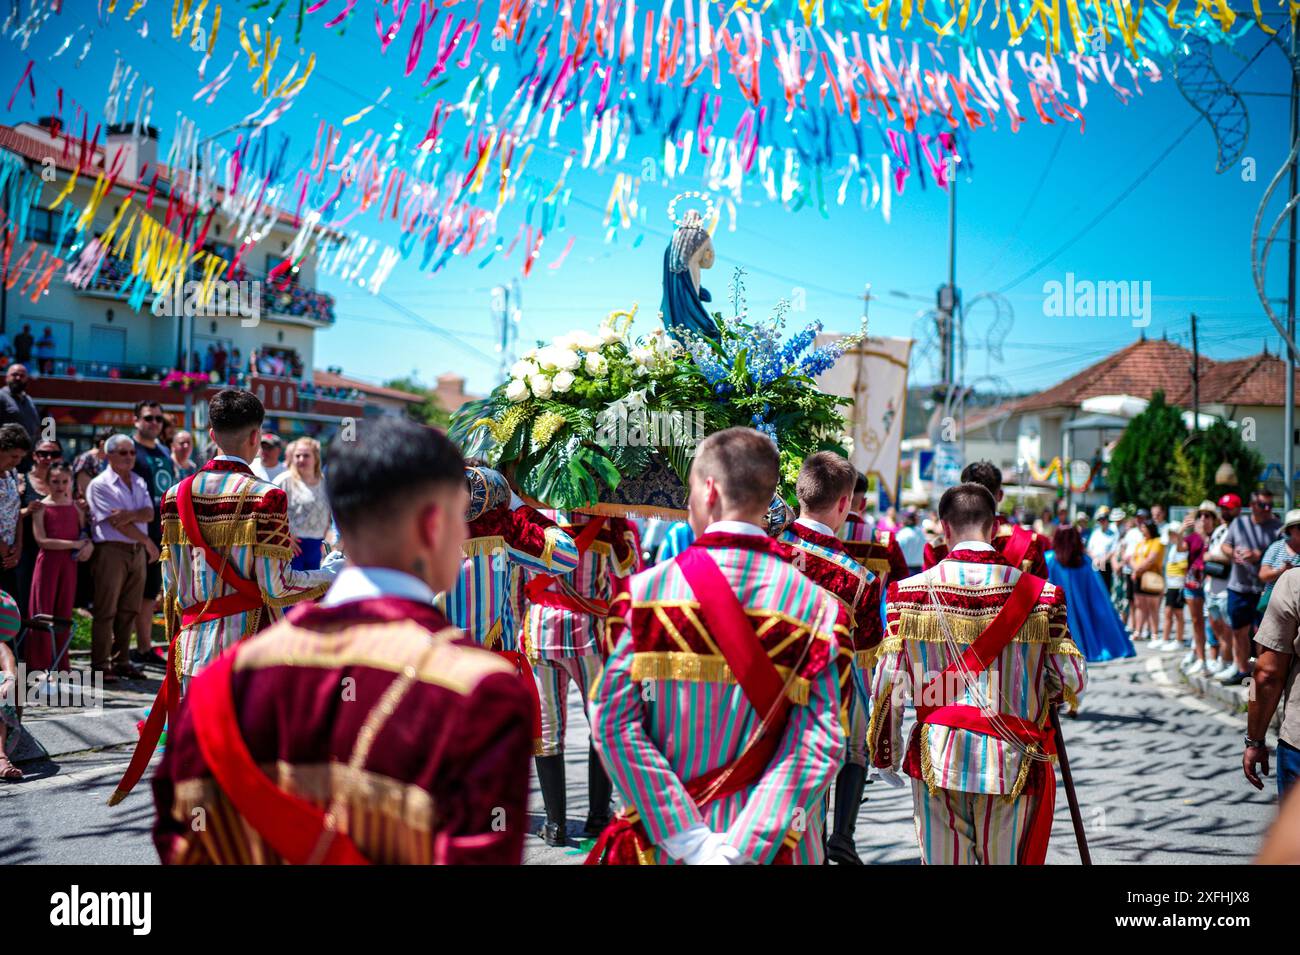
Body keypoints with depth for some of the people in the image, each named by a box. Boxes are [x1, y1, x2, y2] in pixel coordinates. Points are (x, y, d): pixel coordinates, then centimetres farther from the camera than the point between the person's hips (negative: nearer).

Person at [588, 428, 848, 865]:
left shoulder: (645, 591, -10)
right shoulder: (815, 607, -9)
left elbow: (612, 722, -15)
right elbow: (819, 747, -16)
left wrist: (691, 841, -16)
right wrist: (738, 851, -17)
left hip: (664, 842, 0)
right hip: (767, 844, 0)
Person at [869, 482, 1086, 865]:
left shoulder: (911, 591, -6)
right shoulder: (1040, 594, -7)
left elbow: (888, 683, -3)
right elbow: (1071, 681, -4)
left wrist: (886, 753, 10)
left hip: (936, 757, 1)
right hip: (1012, 760, 0)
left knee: (943, 860, 13)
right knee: (1006, 859, 13)